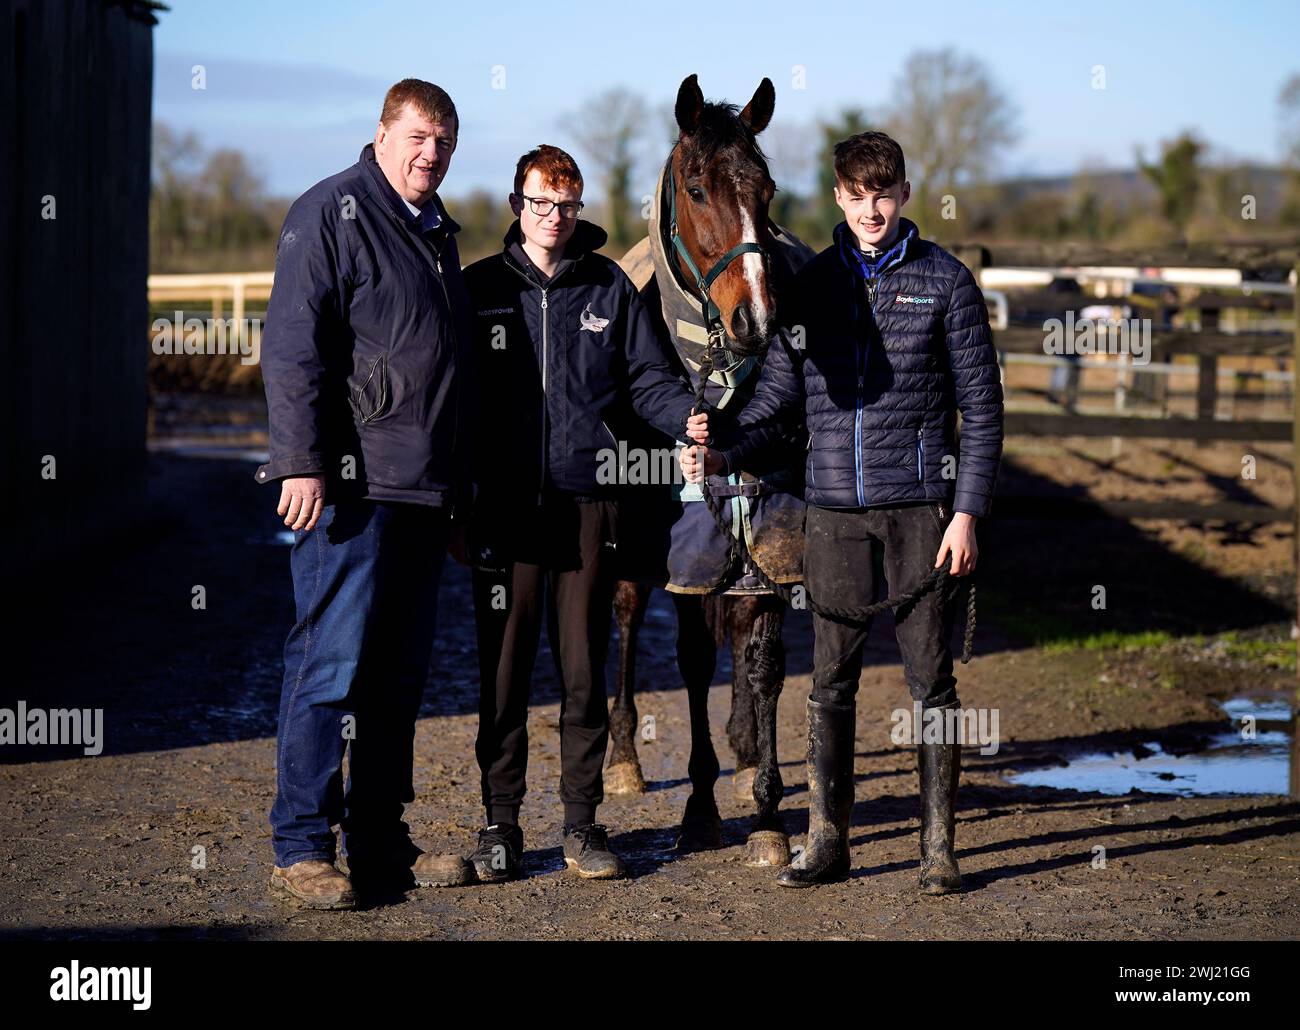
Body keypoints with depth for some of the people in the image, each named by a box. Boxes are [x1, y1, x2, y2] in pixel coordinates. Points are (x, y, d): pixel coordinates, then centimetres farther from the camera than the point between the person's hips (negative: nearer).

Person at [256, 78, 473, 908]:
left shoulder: (437, 231, 20)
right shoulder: (331, 214, -5)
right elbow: (293, 347, -12)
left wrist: (459, 488, 22)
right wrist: (302, 461, -20)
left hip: (424, 494, 8)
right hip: (352, 487, -8)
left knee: (400, 672, 10)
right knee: (332, 664, -7)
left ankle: (379, 842, 18)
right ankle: (301, 847, -1)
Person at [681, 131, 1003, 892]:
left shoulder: (946, 282, -1)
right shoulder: (812, 284, 7)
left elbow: (982, 407, -1)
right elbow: (781, 395, 9)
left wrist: (967, 512, -8)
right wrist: (723, 453, -8)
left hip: (919, 502, -3)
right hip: (835, 507, 3)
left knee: (930, 676, 1)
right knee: (832, 679, 6)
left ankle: (939, 846, 8)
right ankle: (828, 842, 14)